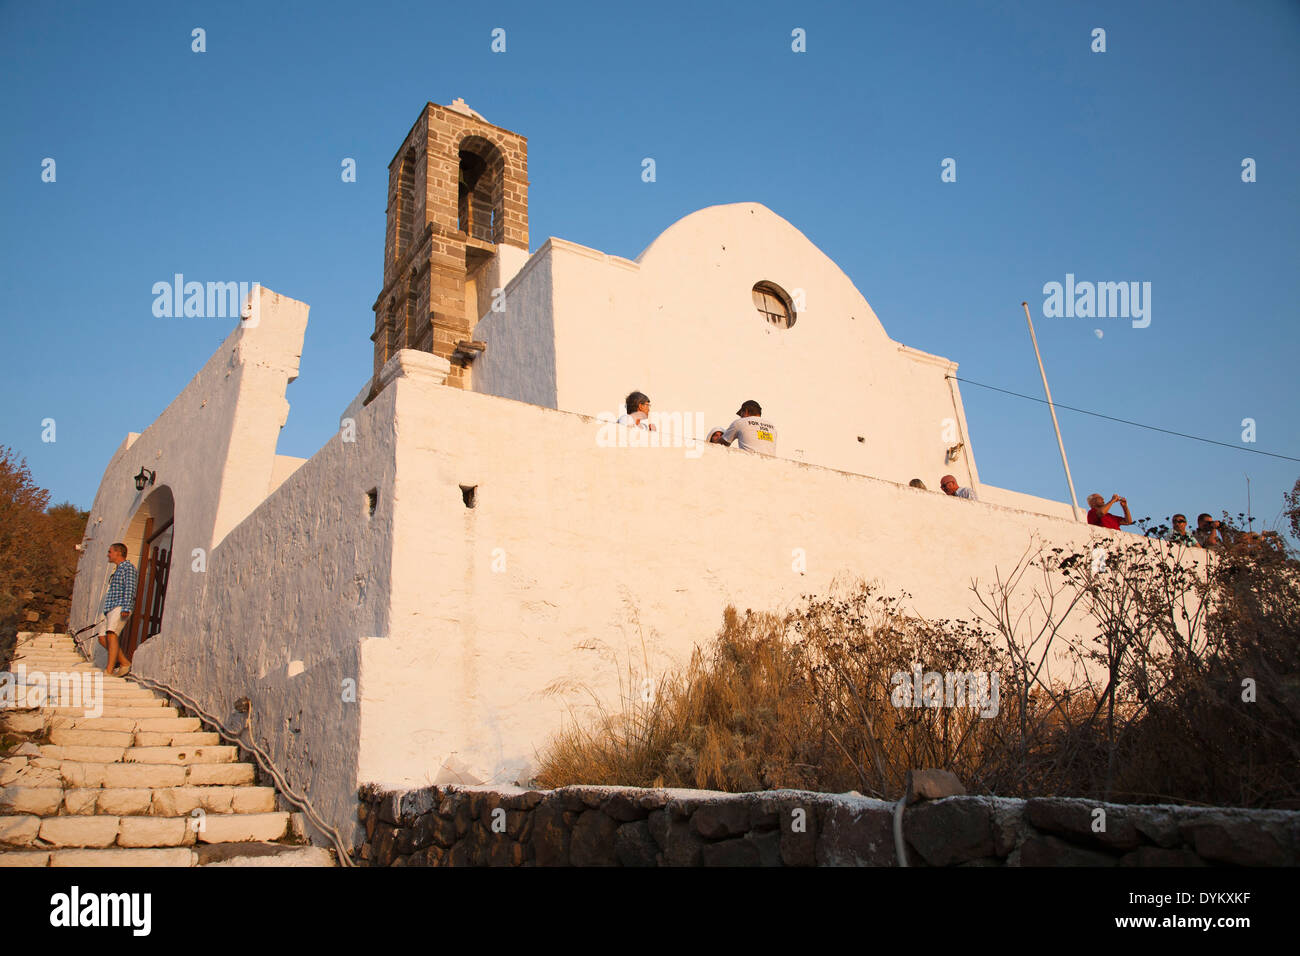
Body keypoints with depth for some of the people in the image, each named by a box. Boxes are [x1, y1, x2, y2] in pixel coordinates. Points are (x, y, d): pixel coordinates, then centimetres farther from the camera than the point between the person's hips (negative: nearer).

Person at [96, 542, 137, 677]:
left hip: (121, 607, -10)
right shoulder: (117, 570, 27)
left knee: (112, 634, -23)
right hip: (110, 608, 10)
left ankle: (109, 670, -29)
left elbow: (130, 589, -14)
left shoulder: (128, 567, -2)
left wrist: (125, 608, -24)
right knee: (102, 638, 1)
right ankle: (125, 664, 4)